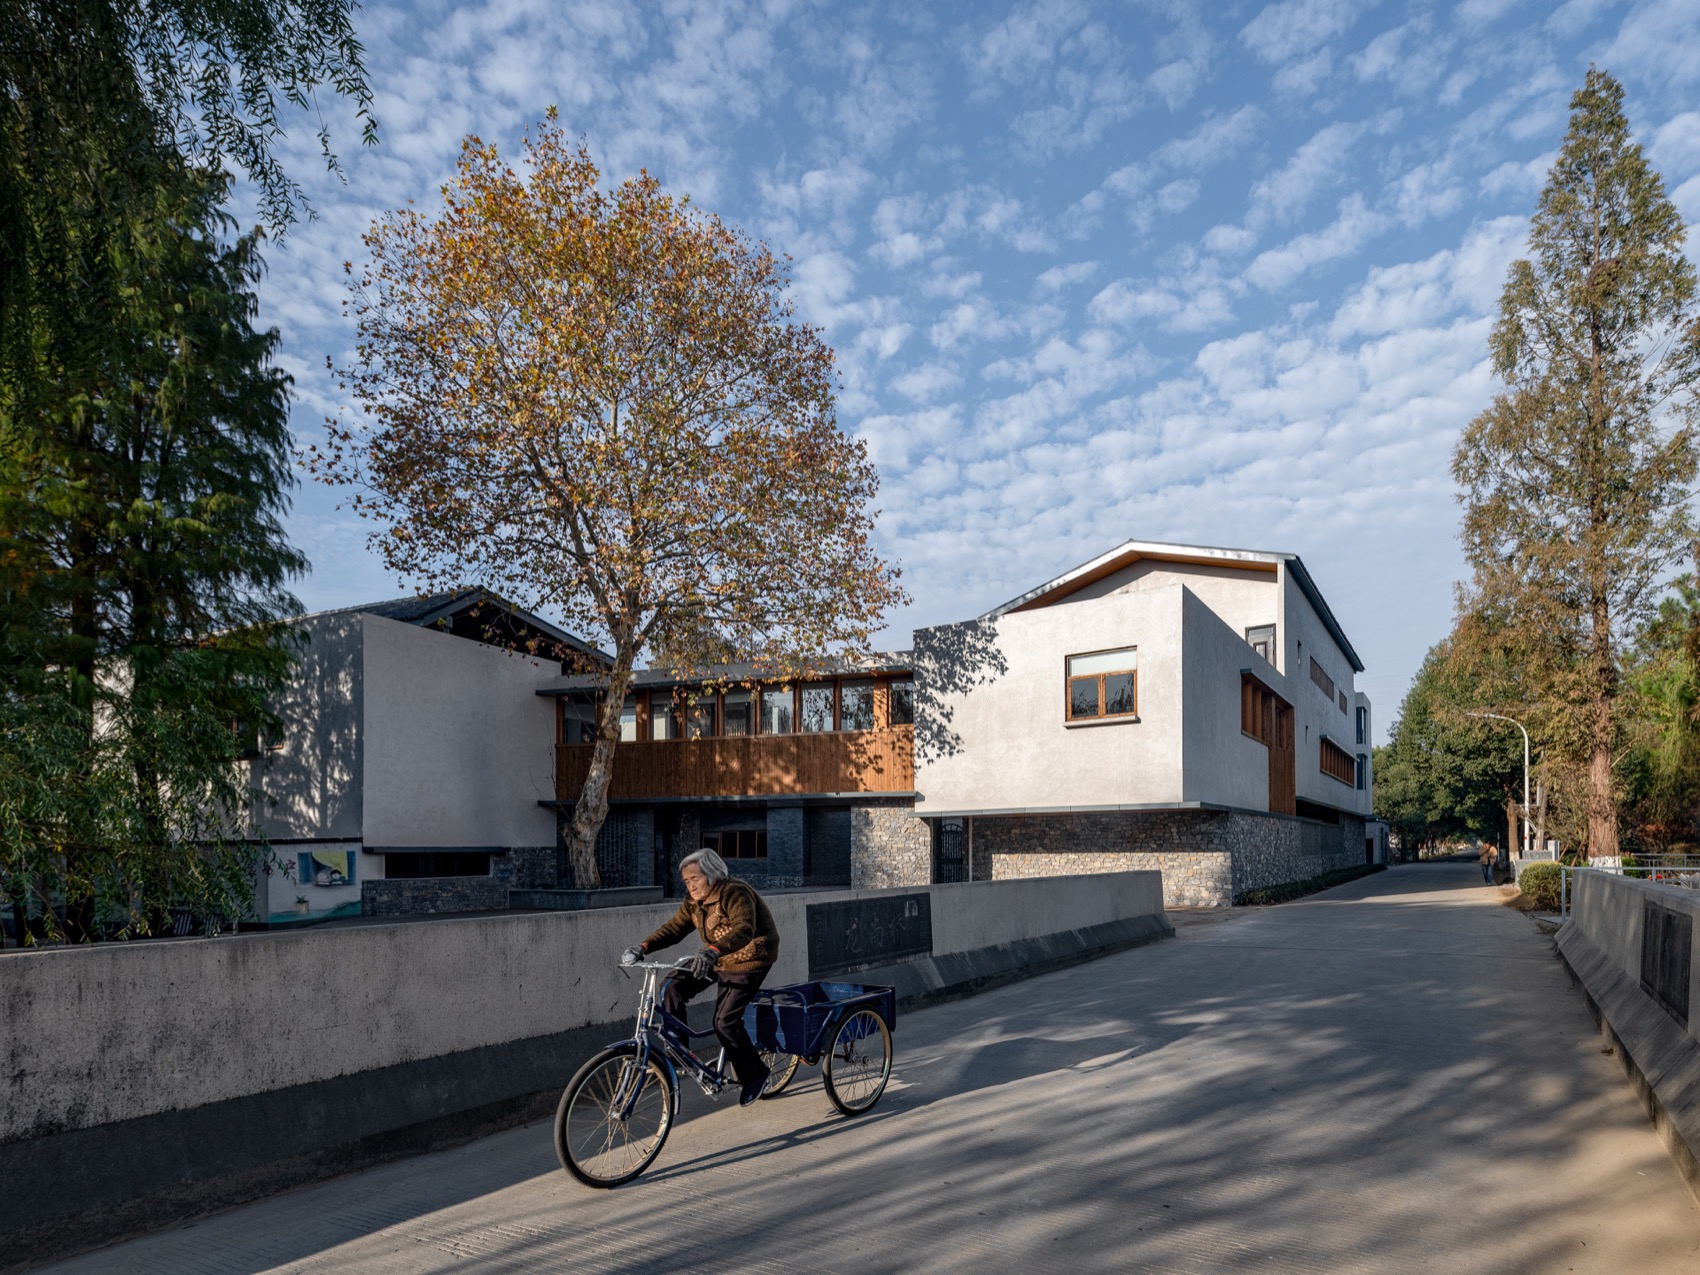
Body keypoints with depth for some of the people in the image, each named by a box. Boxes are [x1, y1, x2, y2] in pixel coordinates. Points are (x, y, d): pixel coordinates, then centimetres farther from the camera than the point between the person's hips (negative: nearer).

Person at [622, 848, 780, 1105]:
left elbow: (743, 929, -39)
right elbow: (674, 928, -3)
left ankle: (754, 1074, 4)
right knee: (674, 987, -8)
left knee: (725, 1021, -16)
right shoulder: (694, 902, 2)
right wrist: (643, 947, -19)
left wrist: (712, 951, -54)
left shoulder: (735, 893, -24)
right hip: (717, 961, 8)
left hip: (748, 961, -8)